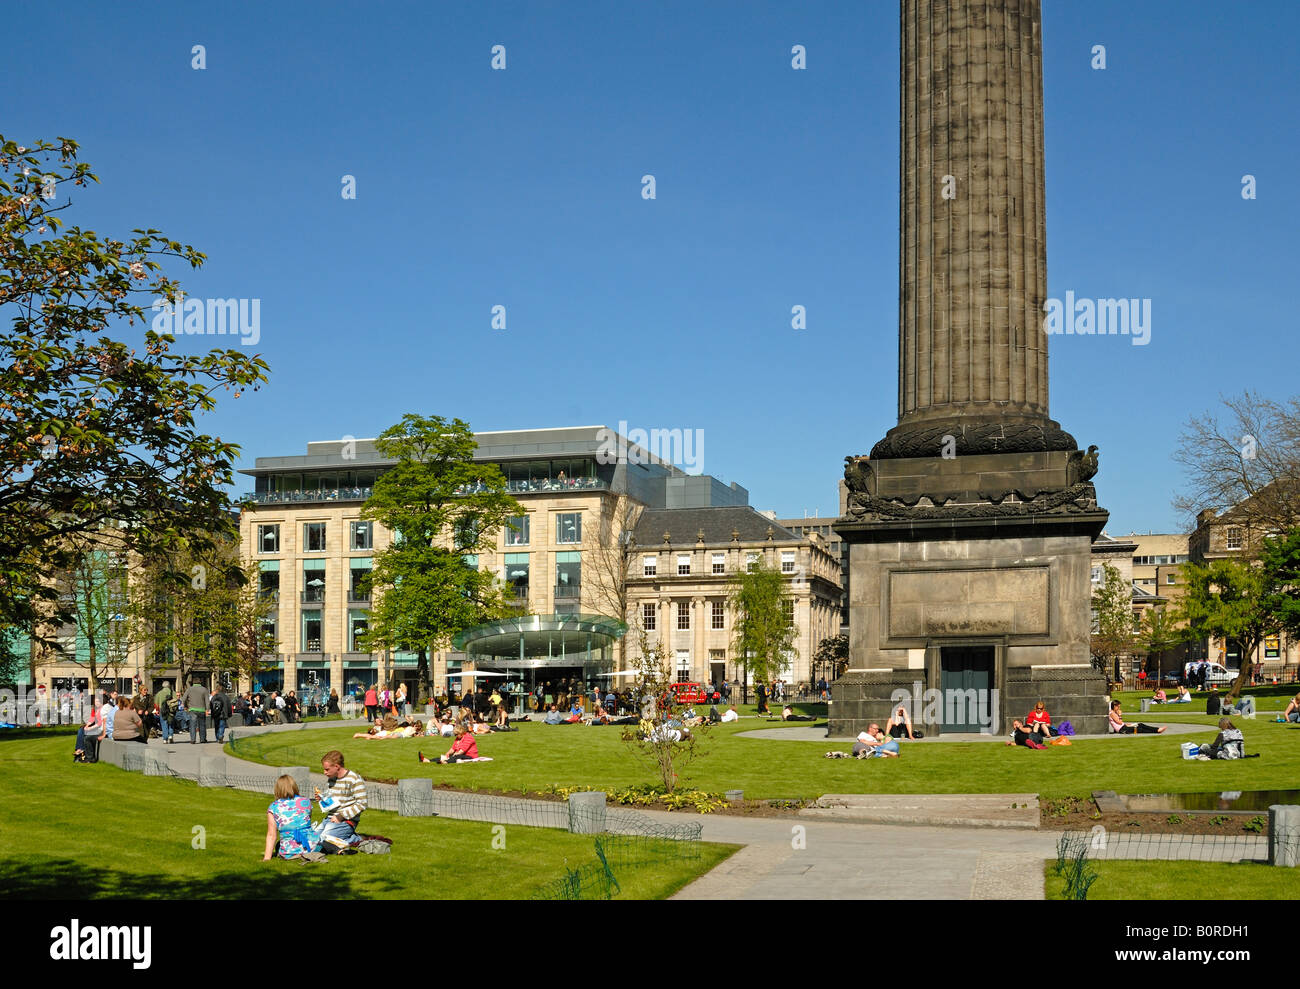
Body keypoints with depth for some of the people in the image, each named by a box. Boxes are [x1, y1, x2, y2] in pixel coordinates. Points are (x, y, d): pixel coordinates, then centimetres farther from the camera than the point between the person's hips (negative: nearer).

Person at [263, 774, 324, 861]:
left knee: (278, 845, 33)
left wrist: (267, 857, -3)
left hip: (289, 852, -1)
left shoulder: (273, 808, -2)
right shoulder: (306, 801, 4)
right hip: (312, 846, 1)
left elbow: (271, 835, -5)